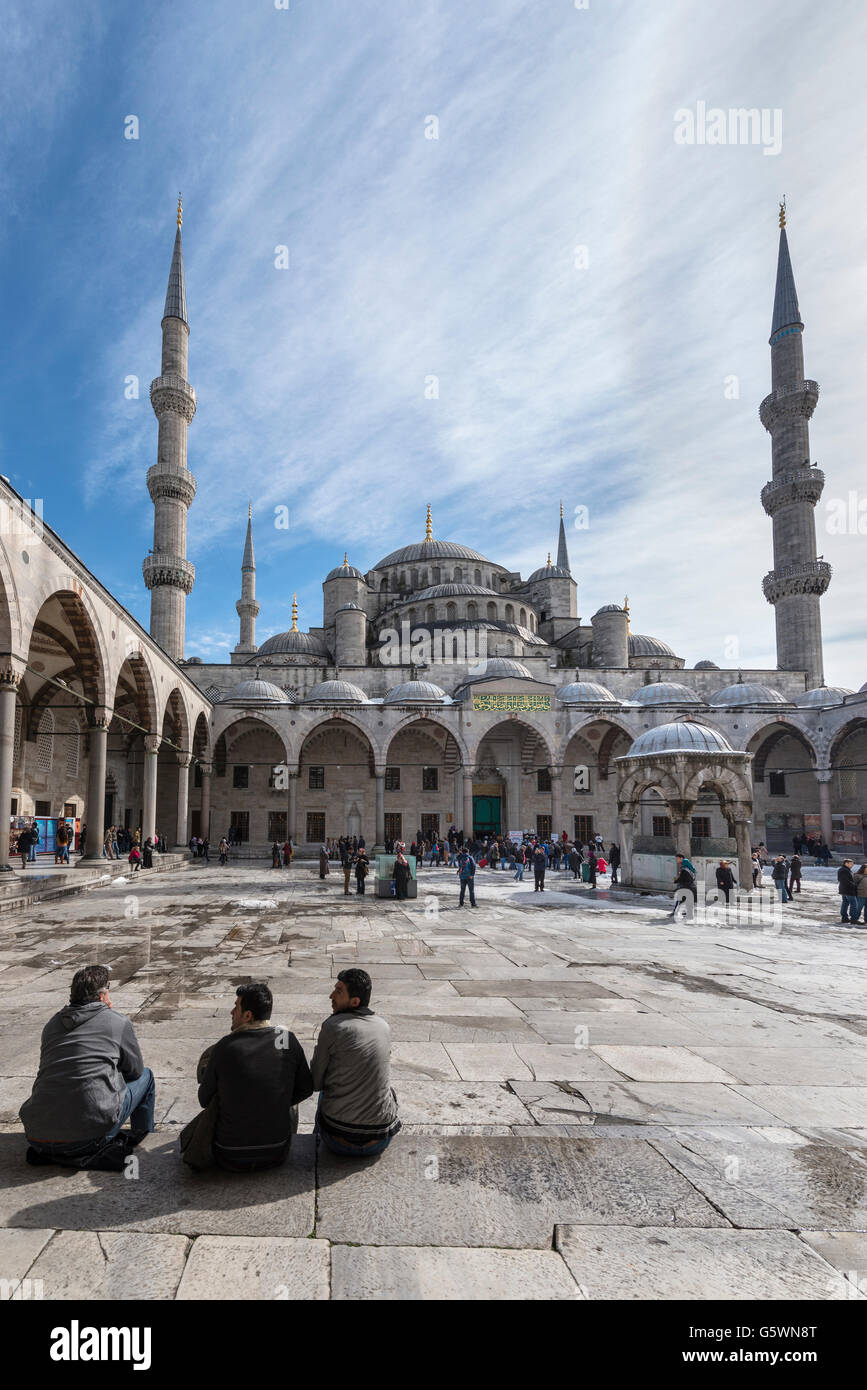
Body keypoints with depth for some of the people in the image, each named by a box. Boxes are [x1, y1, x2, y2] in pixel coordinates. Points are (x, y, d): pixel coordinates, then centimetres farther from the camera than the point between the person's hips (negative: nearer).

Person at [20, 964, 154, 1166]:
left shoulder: (52, 1024, 15)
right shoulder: (119, 1023, 0)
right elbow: (135, 1070, 14)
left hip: (37, 1137, 5)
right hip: (88, 1137, -5)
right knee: (145, 1076, 17)